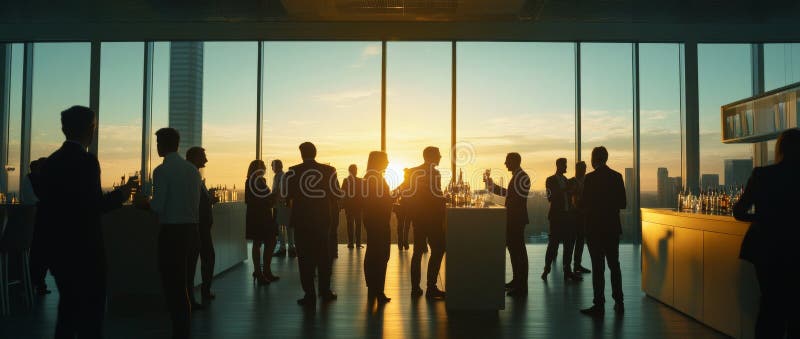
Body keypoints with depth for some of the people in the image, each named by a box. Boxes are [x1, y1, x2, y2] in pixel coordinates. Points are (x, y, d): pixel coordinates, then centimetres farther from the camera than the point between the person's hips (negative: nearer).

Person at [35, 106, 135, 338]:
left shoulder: (51, 161, 7)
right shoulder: (86, 161, -16)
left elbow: (44, 197, 10)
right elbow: (94, 205, -20)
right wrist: (120, 194, -5)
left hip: (56, 247, 8)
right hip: (83, 249, -8)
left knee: (68, 305, 19)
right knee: (91, 310, 2)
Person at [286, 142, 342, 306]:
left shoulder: (293, 171, -8)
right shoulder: (329, 170, -4)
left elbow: (287, 195, -4)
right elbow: (337, 194, 0)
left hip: (301, 220, -2)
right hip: (323, 220, 2)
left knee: (305, 258, 4)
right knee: (323, 255, 15)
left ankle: (310, 294, 4)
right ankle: (325, 291, 21)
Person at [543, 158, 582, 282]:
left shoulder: (565, 180, 16)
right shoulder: (551, 180, -4)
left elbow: (567, 196, 17)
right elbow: (550, 198, -13)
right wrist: (563, 191, -21)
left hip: (566, 215, 7)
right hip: (556, 216, -7)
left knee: (569, 243, 5)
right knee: (553, 243, -4)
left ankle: (567, 272, 12)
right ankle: (546, 270, 9)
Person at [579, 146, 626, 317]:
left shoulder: (590, 178, -12)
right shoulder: (617, 176, 2)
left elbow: (584, 204, -12)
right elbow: (622, 204, 4)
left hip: (595, 228, -5)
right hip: (613, 228, 5)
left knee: (598, 267, -1)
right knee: (614, 265, 16)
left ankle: (599, 304, 2)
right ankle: (618, 302, 22)